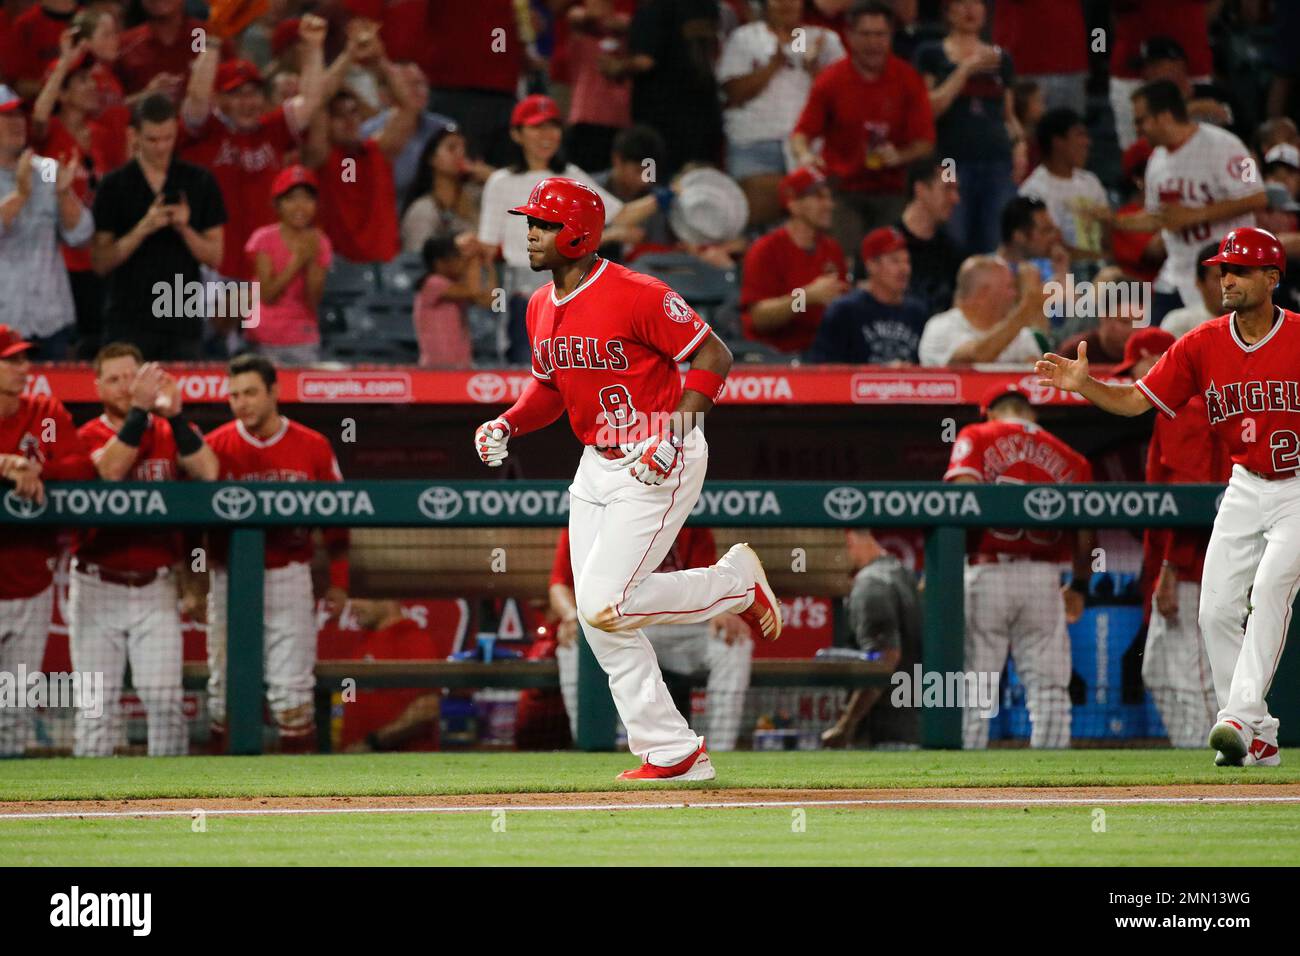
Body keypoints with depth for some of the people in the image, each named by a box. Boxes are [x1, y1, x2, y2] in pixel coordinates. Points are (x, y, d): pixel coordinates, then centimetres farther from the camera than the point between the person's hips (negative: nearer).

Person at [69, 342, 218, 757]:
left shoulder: (169, 434, 6)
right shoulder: (88, 436, 1)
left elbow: (208, 472, -13)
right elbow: (110, 470, -21)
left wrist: (174, 414, -20)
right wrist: (139, 409, -26)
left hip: (156, 588, 1)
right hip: (97, 587, -1)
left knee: (164, 699, -4)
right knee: (97, 702, 0)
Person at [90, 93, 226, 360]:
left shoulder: (200, 182, 7)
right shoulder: (114, 186, 3)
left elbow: (215, 257, 7)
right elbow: (100, 262, -1)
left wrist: (184, 228, -11)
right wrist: (143, 229, -14)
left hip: (183, 321, 1)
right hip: (129, 324, -1)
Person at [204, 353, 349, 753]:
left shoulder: (312, 447, 1)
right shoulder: (215, 446, -1)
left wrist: (338, 582, 3)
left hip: (289, 579, 0)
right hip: (229, 580, 0)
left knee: (292, 686, -2)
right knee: (225, 686, 2)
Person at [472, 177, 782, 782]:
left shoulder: (637, 296, -18)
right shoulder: (541, 309, 8)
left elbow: (713, 356, -16)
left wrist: (676, 431, -26)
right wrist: (508, 425, 2)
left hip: (660, 464, -8)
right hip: (596, 467, 8)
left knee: (605, 605, -16)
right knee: (599, 623, 4)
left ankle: (737, 582, 7)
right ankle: (672, 753, 12)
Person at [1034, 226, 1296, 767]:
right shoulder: (1203, 345, -2)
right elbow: (1136, 400, -2)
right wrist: (1083, 385, -19)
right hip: (1244, 489, 5)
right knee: (1216, 610, -1)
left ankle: (1240, 717, -28)